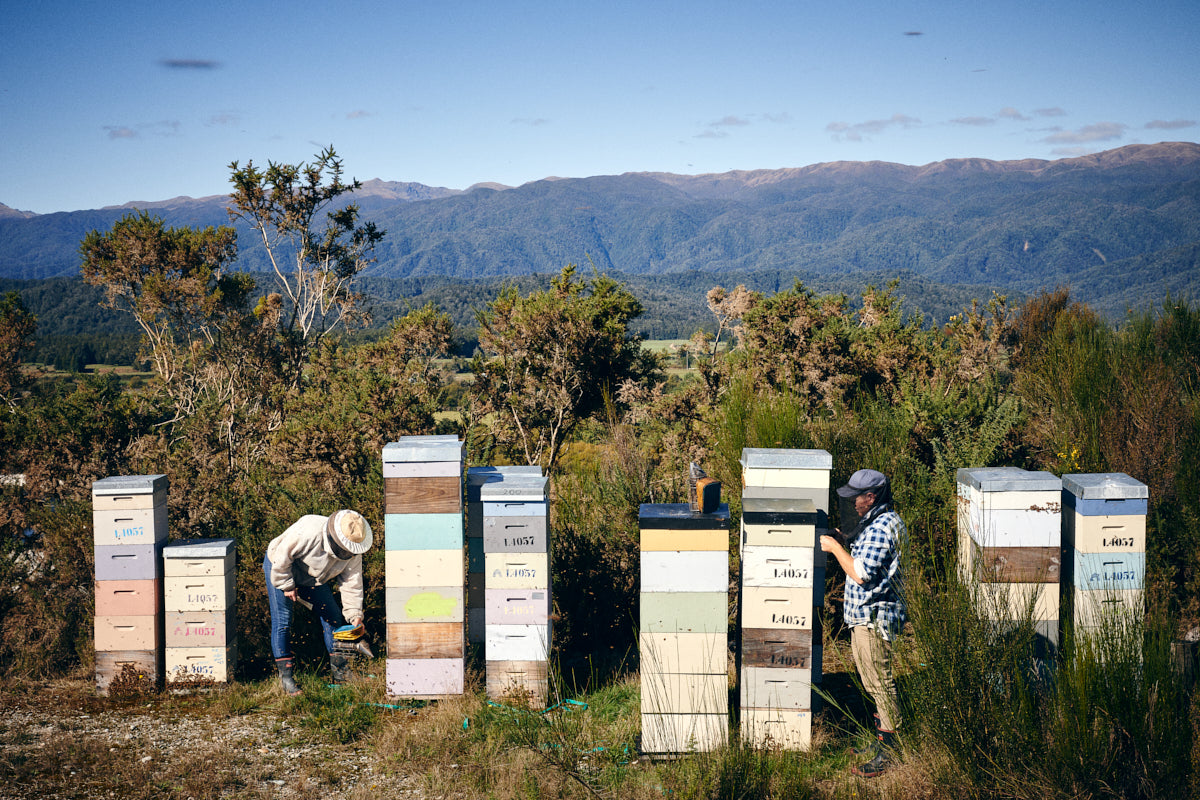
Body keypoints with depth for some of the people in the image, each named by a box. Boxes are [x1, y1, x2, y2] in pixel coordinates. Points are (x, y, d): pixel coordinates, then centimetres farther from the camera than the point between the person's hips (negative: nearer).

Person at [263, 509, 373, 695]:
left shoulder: (353, 552, -20)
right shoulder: (307, 532, -40)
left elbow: (352, 582, -9)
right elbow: (282, 556, -31)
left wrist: (355, 614, -13)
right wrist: (287, 585, -21)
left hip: (313, 578, 6)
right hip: (279, 569, -6)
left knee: (333, 617, 2)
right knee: (282, 621, -12)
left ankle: (341, 673, 14)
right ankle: (286, 677, -5)